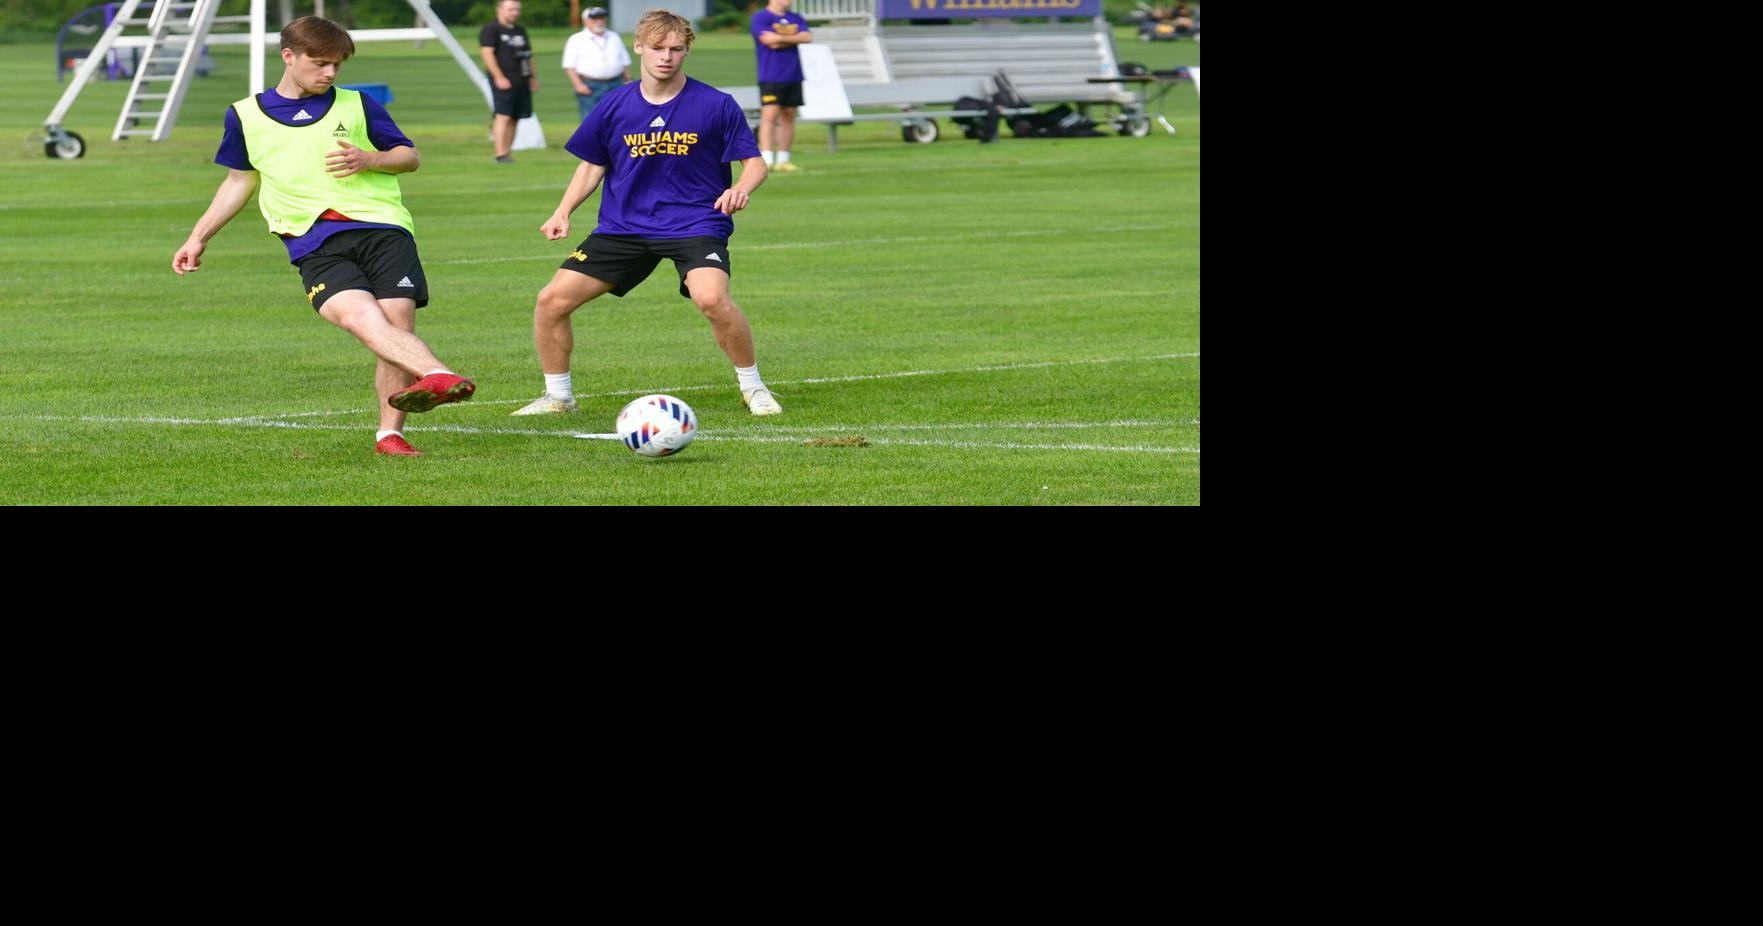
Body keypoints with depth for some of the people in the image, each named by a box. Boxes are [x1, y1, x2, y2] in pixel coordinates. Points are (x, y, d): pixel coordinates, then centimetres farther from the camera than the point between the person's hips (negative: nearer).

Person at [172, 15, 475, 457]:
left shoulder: (357, 106, 15)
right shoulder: (246, 116, 17)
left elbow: (410, 156, 19)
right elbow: (239, 180, 30)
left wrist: (370, 160, -2)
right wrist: (198, 238, 28)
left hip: (382, 226, 1)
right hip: (314, 245, -1)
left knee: (398, 321, -16)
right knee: (360, 317, -29)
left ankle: (390, 433, -7)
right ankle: (438, 376, -53)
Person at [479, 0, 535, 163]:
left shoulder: (520, 31, 22)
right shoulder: (490, 30, -2)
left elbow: (528, 56, 27)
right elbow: (487, 54, -11)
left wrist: (533, 77, 20)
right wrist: (499, 77, -18)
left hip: (521, 81, 7)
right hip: (503, 81, -7)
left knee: (514, 118, 4)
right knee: (504, 116, -14)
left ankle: (507, 152, 7)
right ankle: (501, 155, -16)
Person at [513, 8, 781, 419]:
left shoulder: (715, 105, -6)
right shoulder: (615, 106, 2)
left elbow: (754, 161, -1)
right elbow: (592, 165, 14)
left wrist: (742, 188, -23)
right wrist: (563, 212, 0)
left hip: (695, 224, -4)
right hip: (624, 227, 4)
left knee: (711, 298, -33)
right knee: (552, 300, -6)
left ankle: (753, 388, -9)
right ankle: (557, 397, 14)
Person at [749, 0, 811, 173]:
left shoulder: (796, 19, 15)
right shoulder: (760, 18, -2)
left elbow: (807, 37, 0)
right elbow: (769, 39, -15)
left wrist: (781, 39, -8)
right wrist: (794, 38, -1)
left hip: (793, 77, 6)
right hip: (771, 78, -6)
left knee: (788, 116, 6)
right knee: (770, 115, -13)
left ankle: (783, 160, 11)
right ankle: (766, 160, -17)